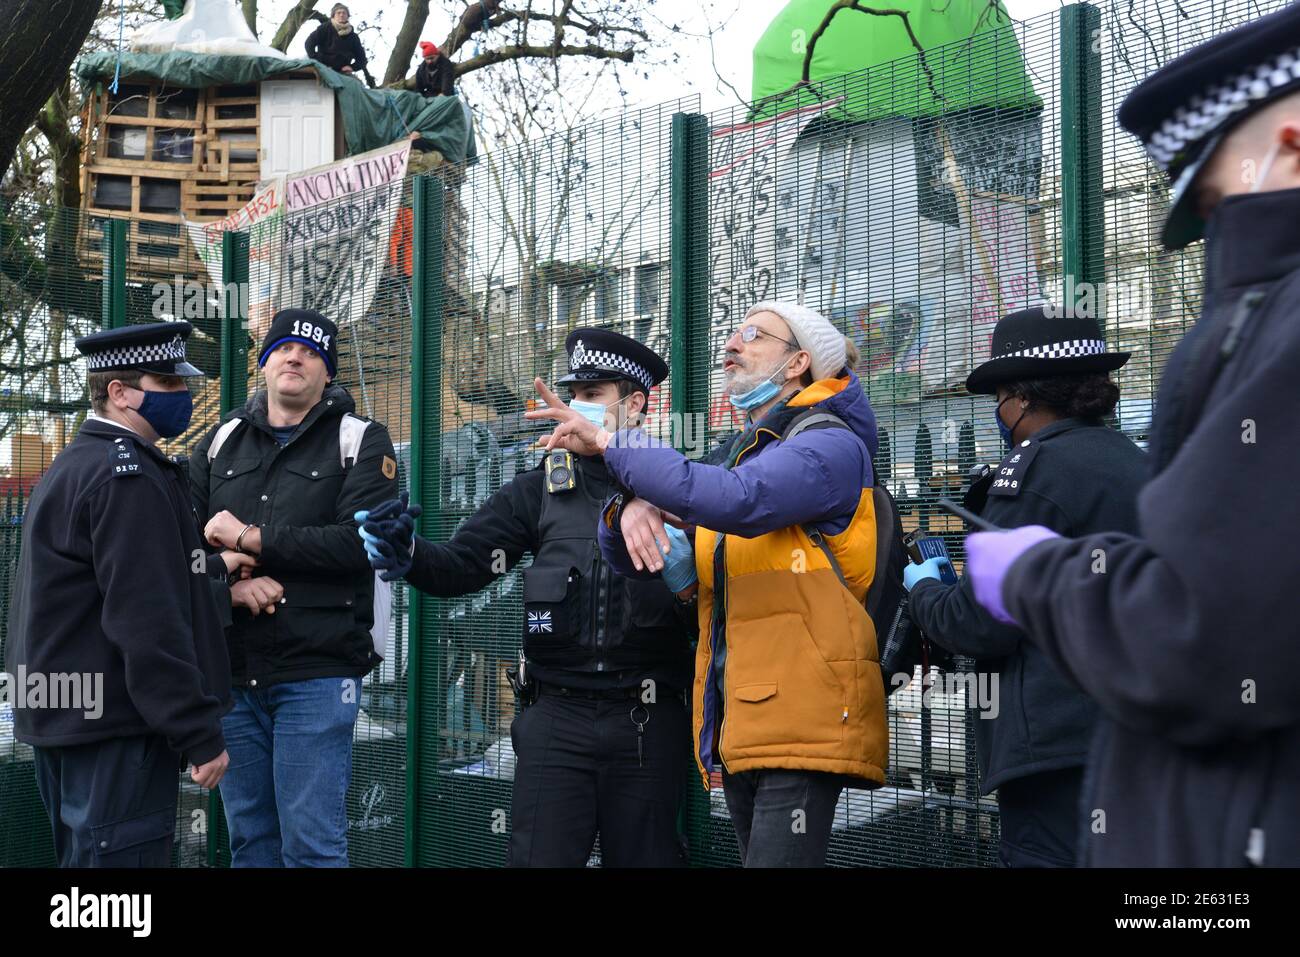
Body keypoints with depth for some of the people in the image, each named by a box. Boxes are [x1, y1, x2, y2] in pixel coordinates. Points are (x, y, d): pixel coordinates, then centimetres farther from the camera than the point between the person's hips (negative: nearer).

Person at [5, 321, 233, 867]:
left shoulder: (71, 467, 17)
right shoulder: (129, 477, -16)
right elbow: (148, 622, -22)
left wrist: (213, 569, 24)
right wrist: (201, 736, -20)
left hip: (59, 715, 11)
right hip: (114, 723, -10)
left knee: (82, 855, 16)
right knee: (123, 855, -6)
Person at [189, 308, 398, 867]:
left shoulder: (360, 441, 2)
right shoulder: (221, 443, 15)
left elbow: (363, 541, -13)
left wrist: (249, 539, -11)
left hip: (316, 673, -4)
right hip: (233, 674, 4)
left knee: (311, 844, -5)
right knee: (248, 840, 10)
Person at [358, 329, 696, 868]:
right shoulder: (540, 491, 9)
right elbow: (460, 566, 1)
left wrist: (690, 588, -21)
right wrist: (406, 555, -18)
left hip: (648, 722, -1)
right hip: (556, 719, 2)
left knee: (645, 857, 8)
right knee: (539, 859, 0)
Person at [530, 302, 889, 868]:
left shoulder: (830, 445, -4)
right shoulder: (733, 457, 22)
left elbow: (737, 501, -24)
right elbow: (632, 560, 19)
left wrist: (610, 445, -16)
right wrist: (631, 511, -6)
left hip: (802, 718, -8)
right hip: (738, 727, 8)